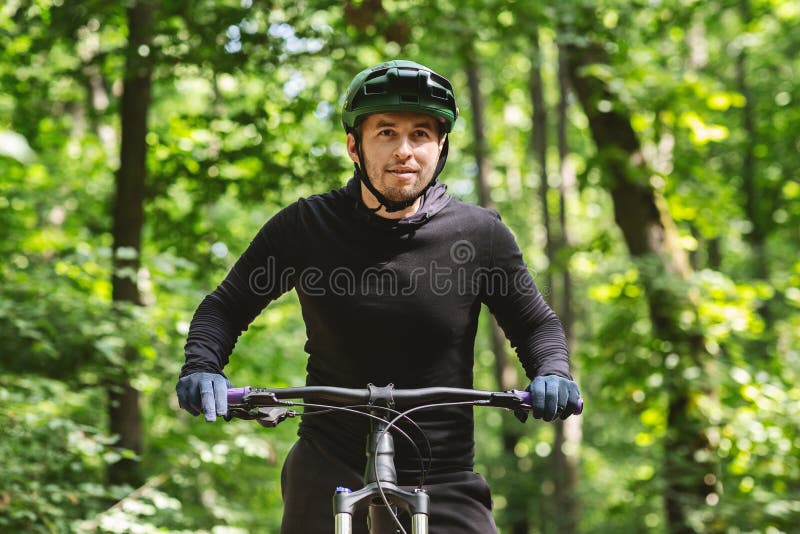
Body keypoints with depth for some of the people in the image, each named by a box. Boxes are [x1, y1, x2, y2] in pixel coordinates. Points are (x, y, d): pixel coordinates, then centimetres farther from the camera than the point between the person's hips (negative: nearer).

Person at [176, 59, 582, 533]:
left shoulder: (480, 234, -3)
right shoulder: (306, 226, -3)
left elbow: (536, 324, 9)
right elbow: (227, 306, 7)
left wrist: (553, 375, -11)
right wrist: (201, 366, -12)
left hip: (443, 484, 1)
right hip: (329, 474, 0)